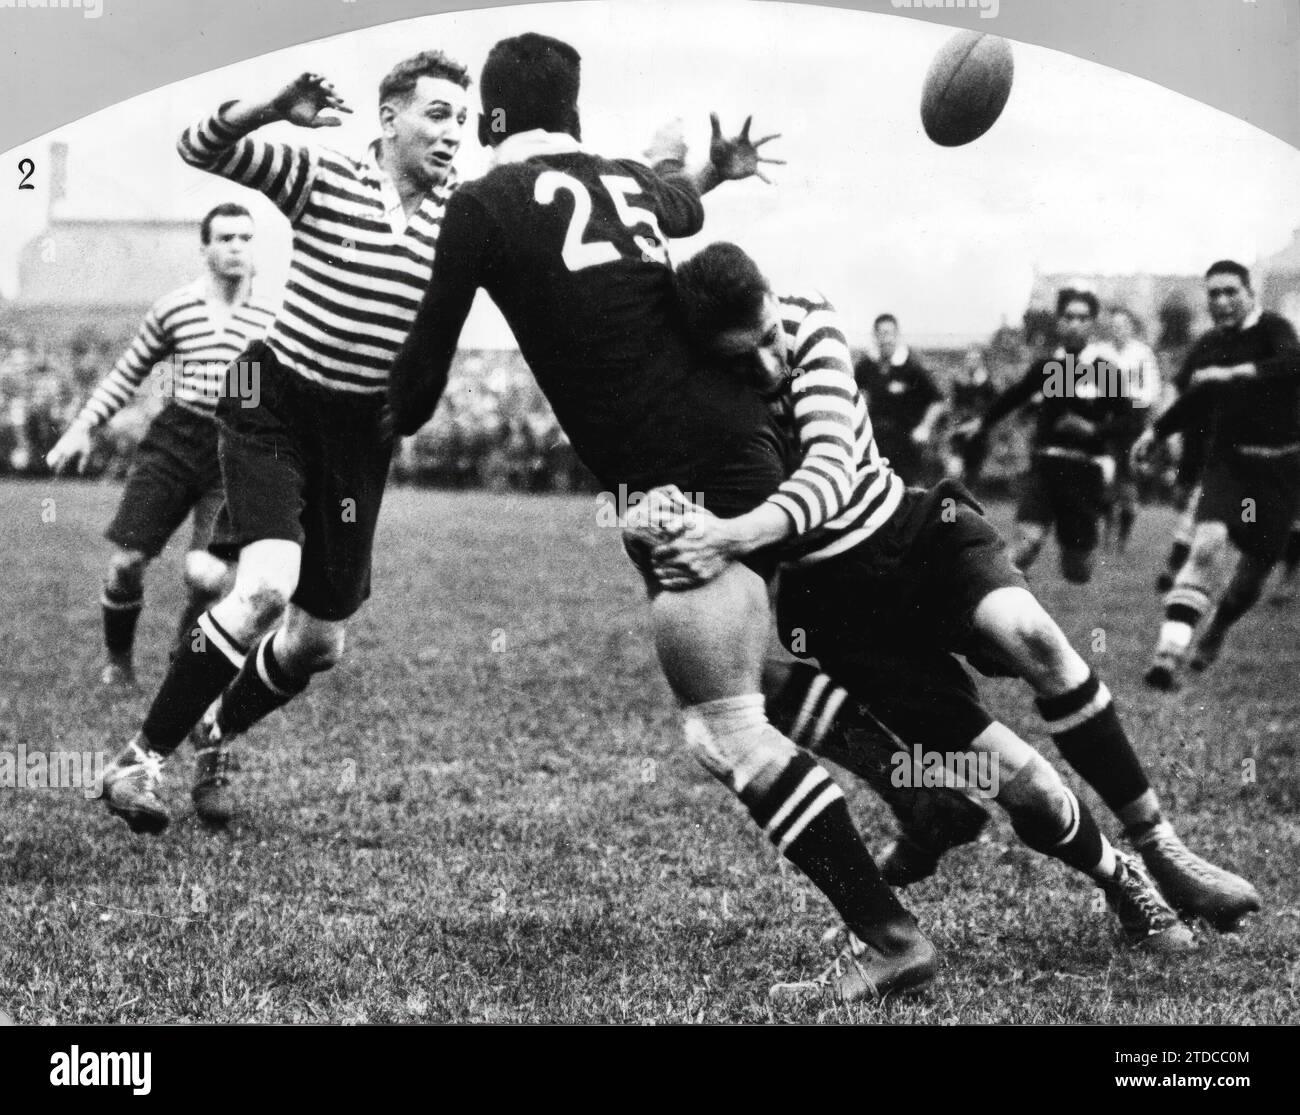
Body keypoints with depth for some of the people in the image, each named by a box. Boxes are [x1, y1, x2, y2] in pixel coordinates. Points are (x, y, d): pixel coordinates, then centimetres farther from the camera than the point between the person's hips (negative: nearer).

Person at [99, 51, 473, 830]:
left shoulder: (462, 216, 1)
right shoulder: (322, 177, -6)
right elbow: (204, 148, -11)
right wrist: (281, 108, -27)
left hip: (362, 431, 4)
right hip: (275, 405, -4)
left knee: (319, 644, 10)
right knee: (267, 589, -26)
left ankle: (218, 735, 41)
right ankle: (143, 758, -12)